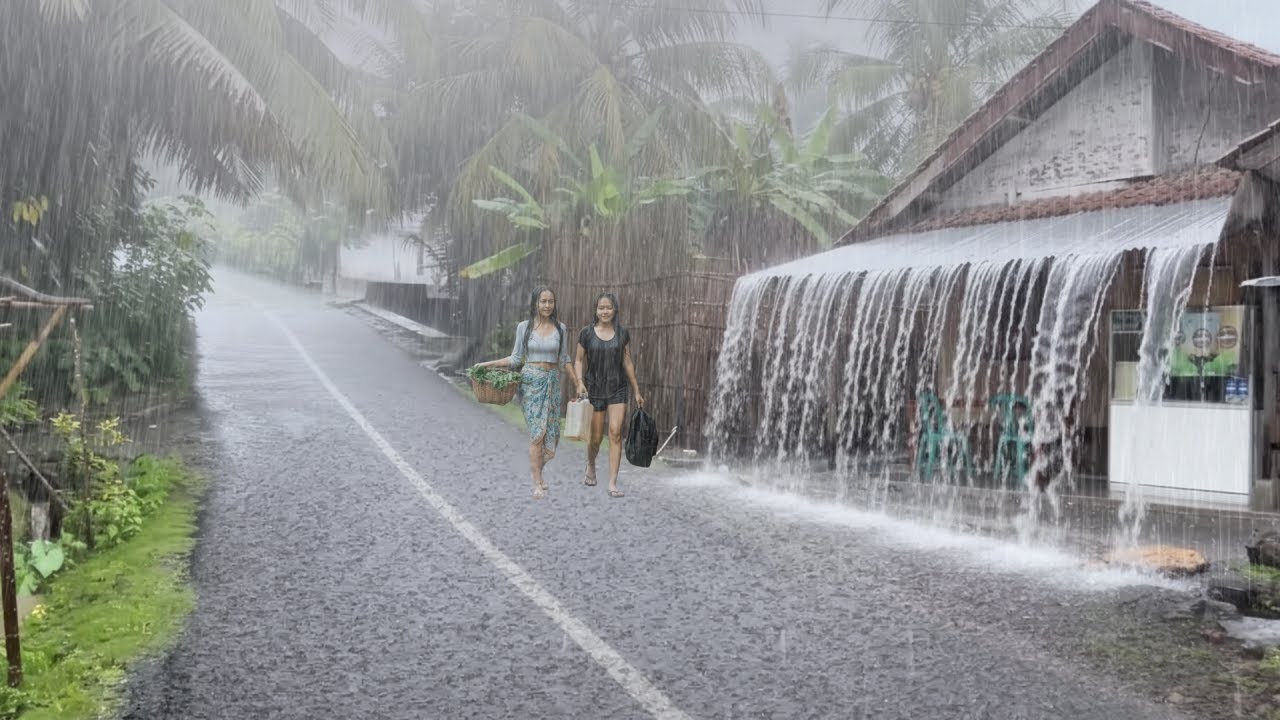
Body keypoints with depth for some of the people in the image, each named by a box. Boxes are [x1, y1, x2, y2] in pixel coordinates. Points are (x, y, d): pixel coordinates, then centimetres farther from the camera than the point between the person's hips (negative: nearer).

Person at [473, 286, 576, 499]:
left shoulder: (560, 328, 4)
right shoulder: (524, 327, 0)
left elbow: (564, 360, 10)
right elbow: (516, 358, 6)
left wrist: (578, 383, 4)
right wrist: (488, 364, 0)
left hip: (552, 382, 2)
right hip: (531, 380, -2)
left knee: (551, 433, 2)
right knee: (537, 432, -10)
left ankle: (537, 468, 31)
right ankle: (538, 483, -4)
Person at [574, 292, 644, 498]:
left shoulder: (622, 334, 3)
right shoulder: (587, 333, -1)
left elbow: (627, 363, 9)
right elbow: (579, 360, 4)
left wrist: (636, 391, 10)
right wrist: (580, 382, -12)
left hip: (618, 390, 1)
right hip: (594, 390, -1)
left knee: (616, 433, -11)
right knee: (596, 437, 5)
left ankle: (613, 483, -8)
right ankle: (590, 466, 38)